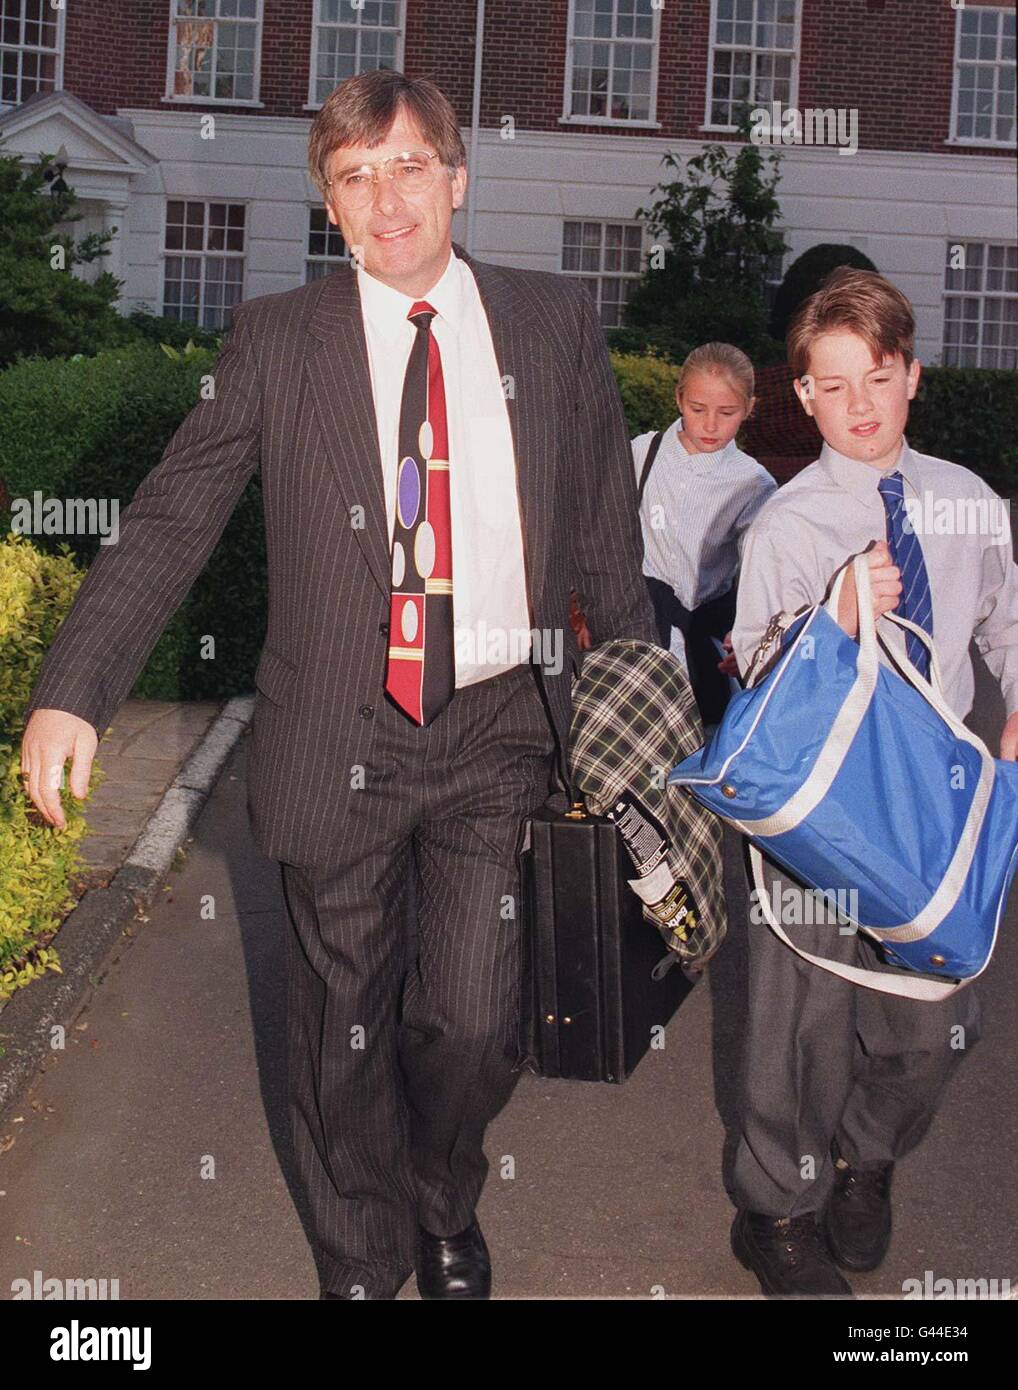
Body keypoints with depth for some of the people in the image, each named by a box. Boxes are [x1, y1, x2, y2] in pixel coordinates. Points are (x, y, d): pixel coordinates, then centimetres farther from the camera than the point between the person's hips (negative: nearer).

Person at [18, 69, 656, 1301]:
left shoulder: (556, 323, 4)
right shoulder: (277, 341, 0)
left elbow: (603, 523, 10)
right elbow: (169, 523, -2)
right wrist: (70, 691, -13)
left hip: (497, 731, 1)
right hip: (339, 738, 0)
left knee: (474, 1024, 1)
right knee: (344, 1031, 13)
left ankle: (446, 1206, 37)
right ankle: (364, 1262, 40)